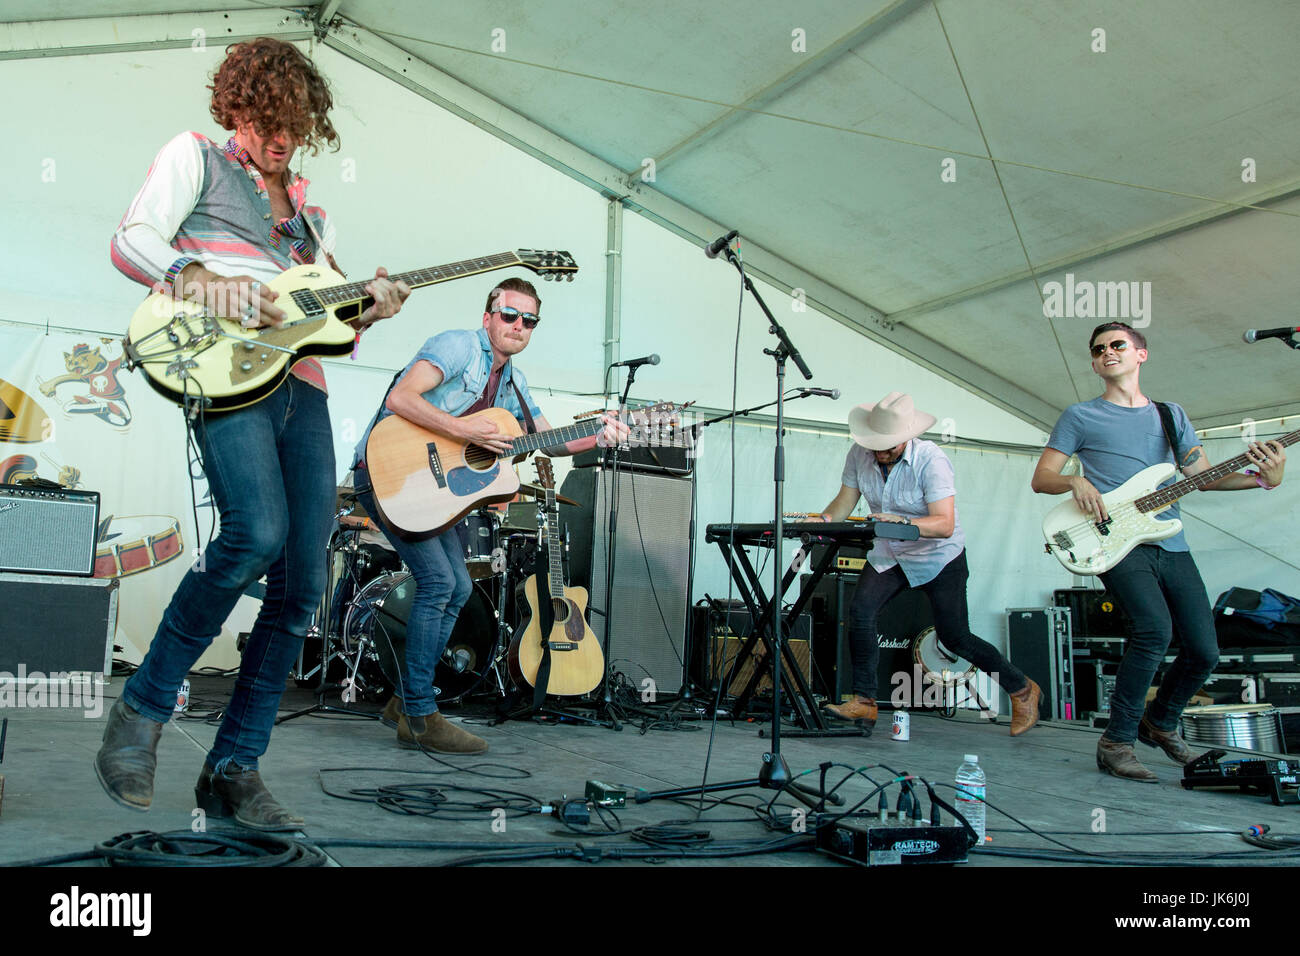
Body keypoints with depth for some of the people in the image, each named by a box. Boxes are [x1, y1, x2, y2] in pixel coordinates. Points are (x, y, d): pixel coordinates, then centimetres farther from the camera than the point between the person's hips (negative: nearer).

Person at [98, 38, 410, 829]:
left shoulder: (309, 212, 29)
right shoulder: (195, 156, 14)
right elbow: (132, 241, 0)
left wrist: (364, 312, 3)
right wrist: (207, 283, -18)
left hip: (301, 385, 6)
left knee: (303, 586, -3)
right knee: (258, 533, -30)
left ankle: (234, 770, 6)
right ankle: (142, 712, -10)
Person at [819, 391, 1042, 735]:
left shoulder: (931, 460, -26)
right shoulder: (860, 455, -11)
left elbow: (945, 524, -33)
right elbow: (845, 501, -2)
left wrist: (903, 523, -49)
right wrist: (822, 520, -23)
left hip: (938, 556, -5)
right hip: (888, 555, 5)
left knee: (954, 637, -3)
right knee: (860, 610, -17)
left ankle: (1022, 690, 20)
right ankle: (863, 704, -10)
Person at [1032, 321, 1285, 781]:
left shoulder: (1171, 414, 20)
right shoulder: (1080, 416, 8)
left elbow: (1203, 476, 13)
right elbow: (1040, 479, 7)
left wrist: (1262, 479, -4)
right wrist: (1076, 482, -15)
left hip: (1171, 546, 5)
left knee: (1203, 651, 1)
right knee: (1155, 627, -28)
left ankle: (1160, 722, 30)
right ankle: (1116, 742, -17)